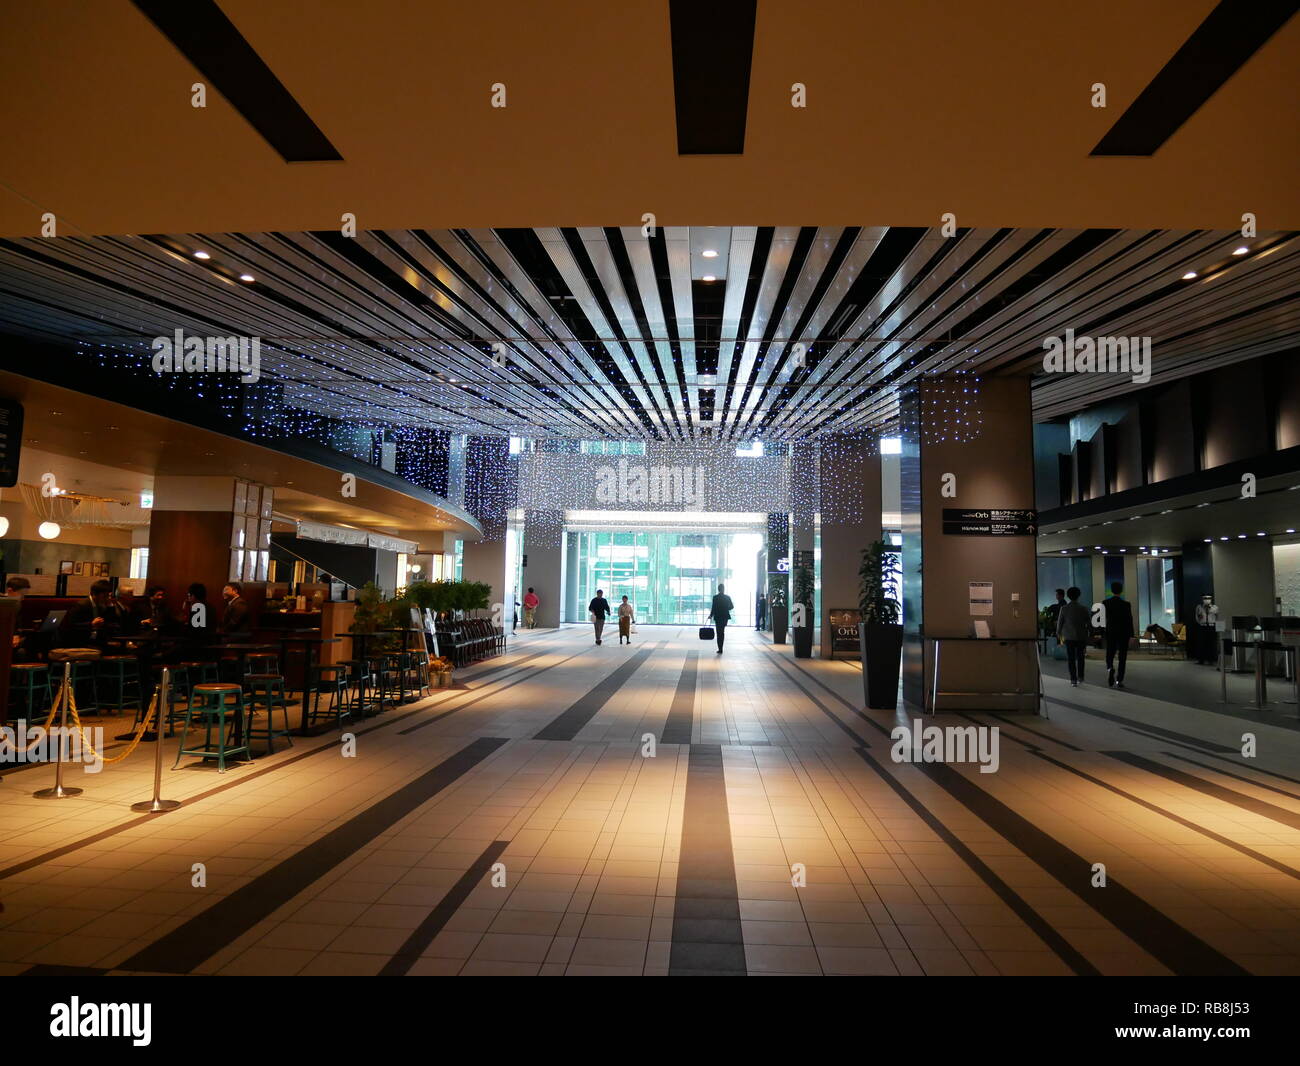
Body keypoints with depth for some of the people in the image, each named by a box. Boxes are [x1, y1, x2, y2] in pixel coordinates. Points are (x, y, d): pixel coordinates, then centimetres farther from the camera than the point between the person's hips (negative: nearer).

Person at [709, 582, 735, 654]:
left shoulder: (715, 597, -11)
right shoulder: (727, 597, -2)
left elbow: (713, 608, -12)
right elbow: (732, 607, 3)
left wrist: (711, 615, 2)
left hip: (718, 617, -3)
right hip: (725, 616, 3)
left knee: (719, 633, 3)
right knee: (722, 632, 18)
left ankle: (720, 649, -1)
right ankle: (720, 648, 21)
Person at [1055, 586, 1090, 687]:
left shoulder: (1064, 609, -7)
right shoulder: (1083, 609, -6)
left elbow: (1060, 622, 0)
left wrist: (1058, 633, 17)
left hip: (1069, 637, -1)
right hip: (1081, 636, 1)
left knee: (1071, 659, 5)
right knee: (1080, 658, 16)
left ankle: (1073, 680, 2)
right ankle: (1080, 677, 13)